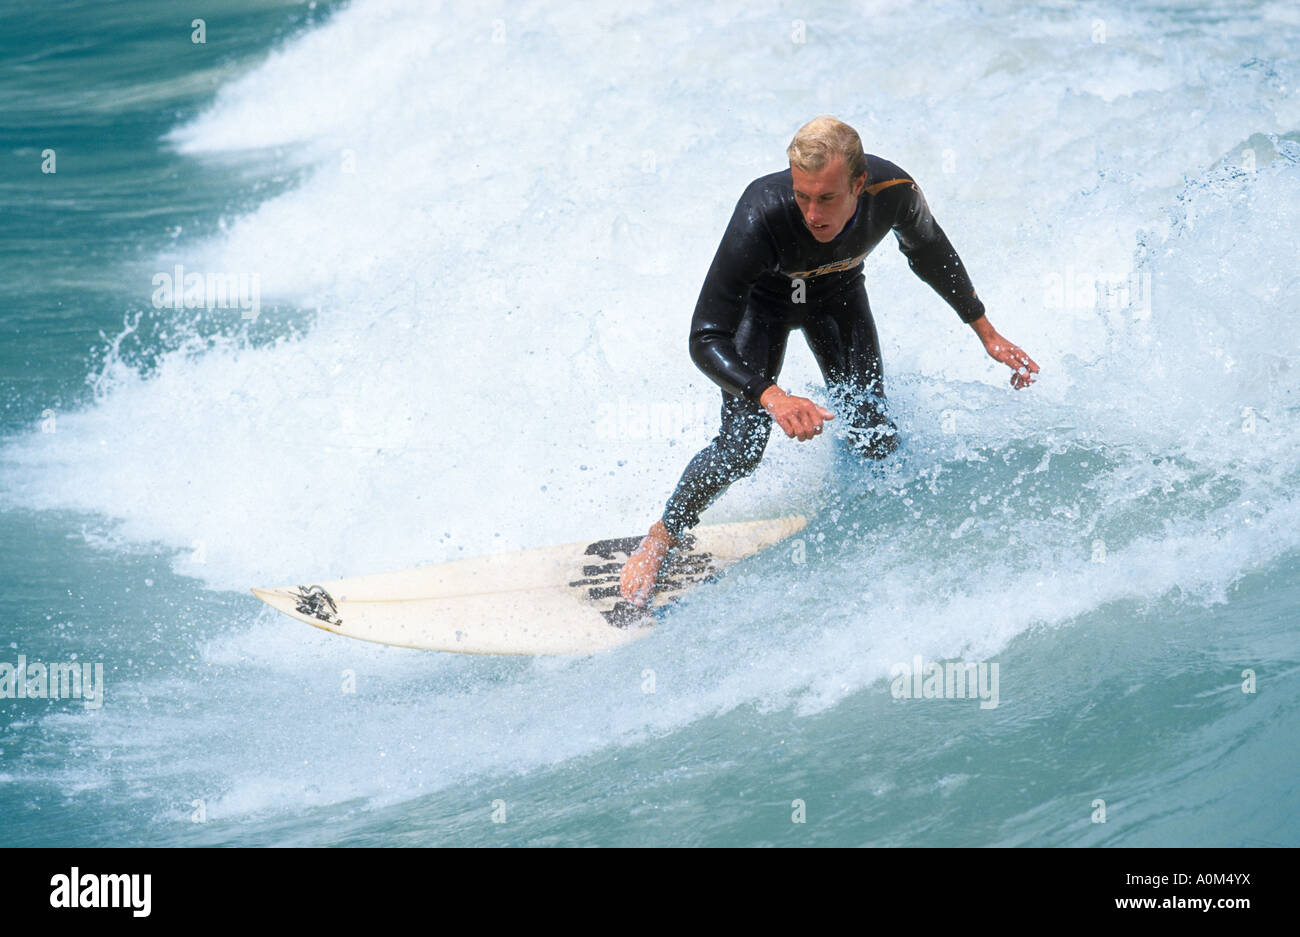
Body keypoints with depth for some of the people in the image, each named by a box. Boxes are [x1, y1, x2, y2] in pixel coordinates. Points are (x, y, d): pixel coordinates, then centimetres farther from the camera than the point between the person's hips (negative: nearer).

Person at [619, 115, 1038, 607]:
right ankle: (660, 539, 9)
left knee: (874, 441, -8)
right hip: (762, 295, -3)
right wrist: (772, 396, -57)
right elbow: (706, 341, -41)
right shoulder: (760, 216, -43)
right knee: (741, 448, -17)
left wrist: (988, 334, 1)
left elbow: (931, 255, -6)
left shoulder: (895, 191, -33)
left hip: (838, 291, 3)